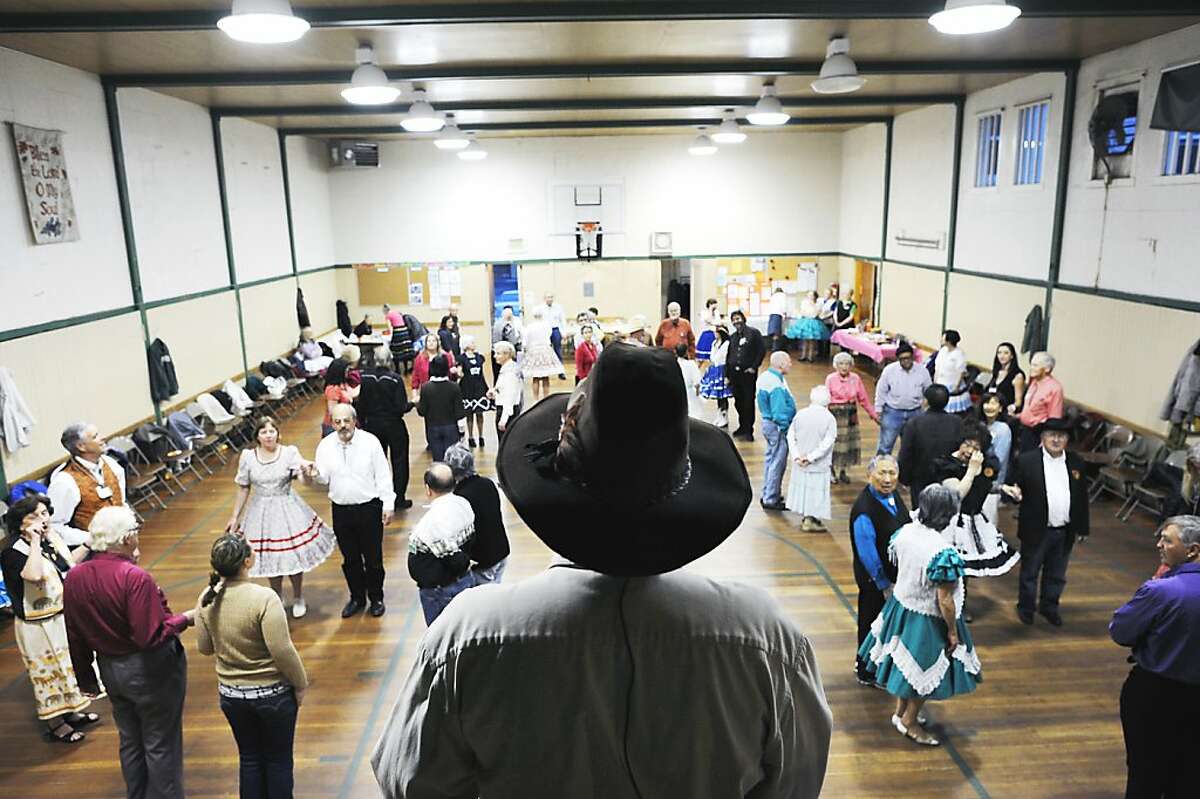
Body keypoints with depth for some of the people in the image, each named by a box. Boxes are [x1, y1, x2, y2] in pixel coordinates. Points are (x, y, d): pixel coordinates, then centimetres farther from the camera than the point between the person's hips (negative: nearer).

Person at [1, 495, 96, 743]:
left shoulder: (53, 536, -1)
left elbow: (69, 564, 14)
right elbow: (34, 575, -42)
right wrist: (35, 541, -35)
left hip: (64, 616, 8)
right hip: (39, 625, -8)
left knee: (68, 666, 22)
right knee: (48, 671, 8)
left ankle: (71, 712, 41)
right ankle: (55, 725, 25)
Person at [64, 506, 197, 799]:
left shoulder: (75, 578, -6)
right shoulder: (135, 577, -28)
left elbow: (76, 637, 5)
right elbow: (151, 637, -28)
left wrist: (85, 677, 16)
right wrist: (185, 618, -13)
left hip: (110, 670, 7)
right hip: (150, 671, -7)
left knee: (129, 741, 24)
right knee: (161, 744, 10)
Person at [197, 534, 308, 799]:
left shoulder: (207, 598, -9)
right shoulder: (264, 598, -27)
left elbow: (204, 648, 2)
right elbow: (282, 651, -25)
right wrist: (300, 685, -11)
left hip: (230, 694, 5)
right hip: (272, 693, -5)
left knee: (249, 758, 22)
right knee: (279, 760, 15)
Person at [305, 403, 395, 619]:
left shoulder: (370, 442, -9)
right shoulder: (325, 445, -1)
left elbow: (383, 476, -5)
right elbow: (324, 478, 1)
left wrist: (388, 505, -6)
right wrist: (314, 475, -23)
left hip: (369, 507, -3)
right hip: (341, 510, 3)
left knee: (373, 558, 8)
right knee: (350, 559, 16)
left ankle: (376, 599, 27)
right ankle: (357, 598, 34)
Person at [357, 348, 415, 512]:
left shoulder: (365, 378, -7)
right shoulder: (395, 379, -18)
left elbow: (360, 404, -2)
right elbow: (401, 407, -19)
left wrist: (363, 422, 11)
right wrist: (412, 403, 0)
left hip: (372, 425, 4)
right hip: (393, 426, -3)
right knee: (399, 461, 9)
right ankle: (399, 499, 13)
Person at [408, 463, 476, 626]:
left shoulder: (432, 522, -29)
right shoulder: (464, 504, -5)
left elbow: (454, 559, -23)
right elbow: (471, 536, 4)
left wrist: (465, 564, -3)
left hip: (439, 590, -8)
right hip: (465, 580, 8)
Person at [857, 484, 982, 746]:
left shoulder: (905, 531, -11)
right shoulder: (943, 553, -32)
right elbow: (944, 601, -24)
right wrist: (953, 632, -10)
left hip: (900, 604, 7)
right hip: (926, 619, -7)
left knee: (905, 663, 26)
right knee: (926, 672, 15)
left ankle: (901, 711, 44)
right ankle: (909, 722, 33)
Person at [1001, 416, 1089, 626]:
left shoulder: (1076, 463, 3)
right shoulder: (1027, 461, -10)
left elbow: (1082, 497, 8)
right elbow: (1015, 488, -5)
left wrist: (1083, 528, 10)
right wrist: (1014, 493, -30)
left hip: (1065, 531, 4)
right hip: (1036, 530, -3)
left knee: (1056, 574, 17)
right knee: (1030, 572, 12)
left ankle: (1049, 607, 35)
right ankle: (1025, 607, 29)